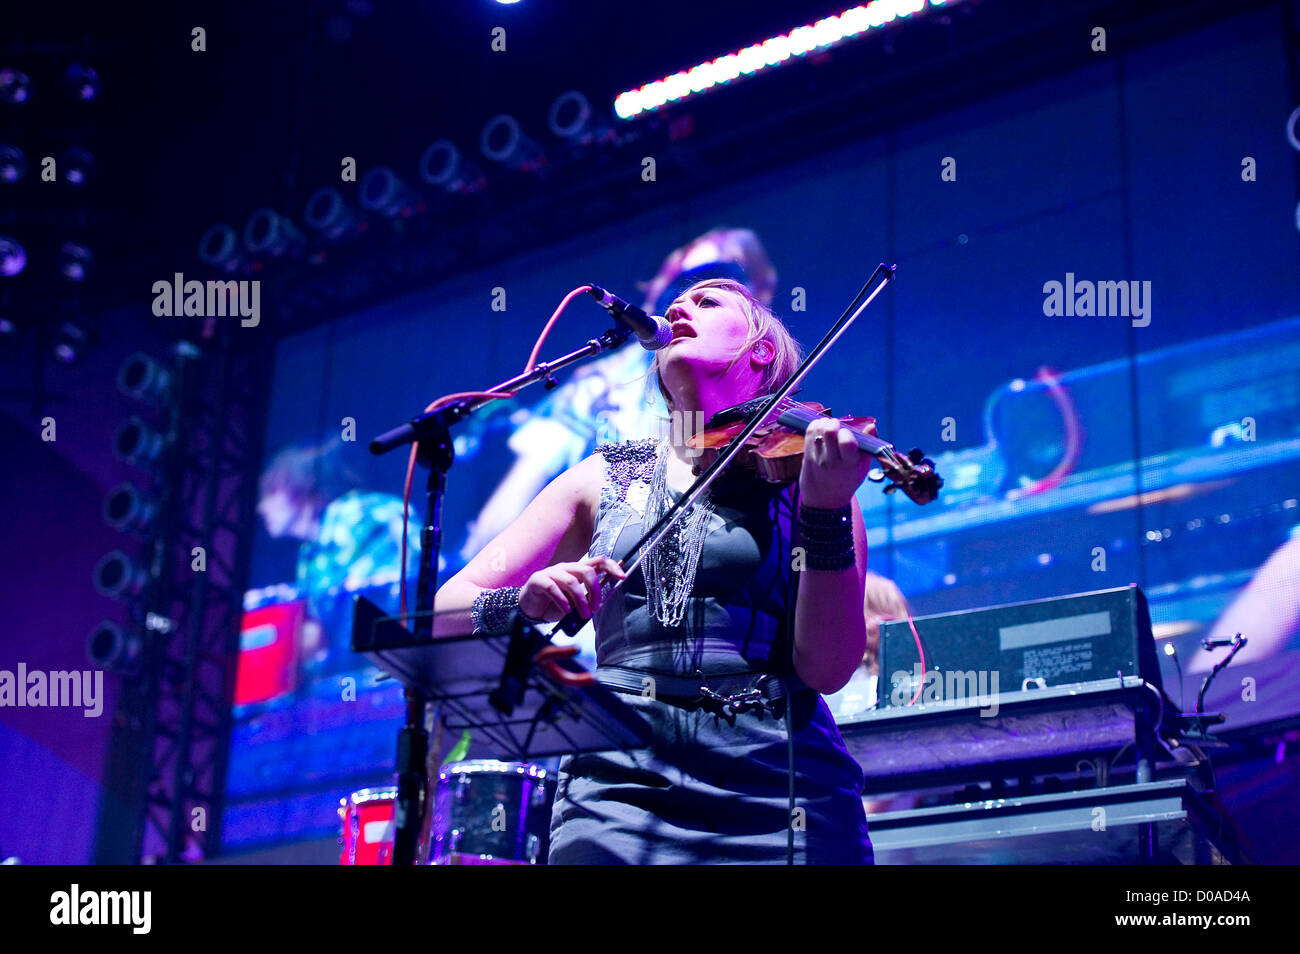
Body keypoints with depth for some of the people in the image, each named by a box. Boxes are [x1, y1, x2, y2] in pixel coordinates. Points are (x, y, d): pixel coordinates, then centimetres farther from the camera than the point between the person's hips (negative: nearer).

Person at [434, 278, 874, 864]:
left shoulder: (801, 467, 8)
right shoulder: (607, 476, 14)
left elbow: (827, 669, -3)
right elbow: (442, 613, 7)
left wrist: (826, 513, -16)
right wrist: (522, 604, -14)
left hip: (776, 785, -1)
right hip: (623, 784, 1)